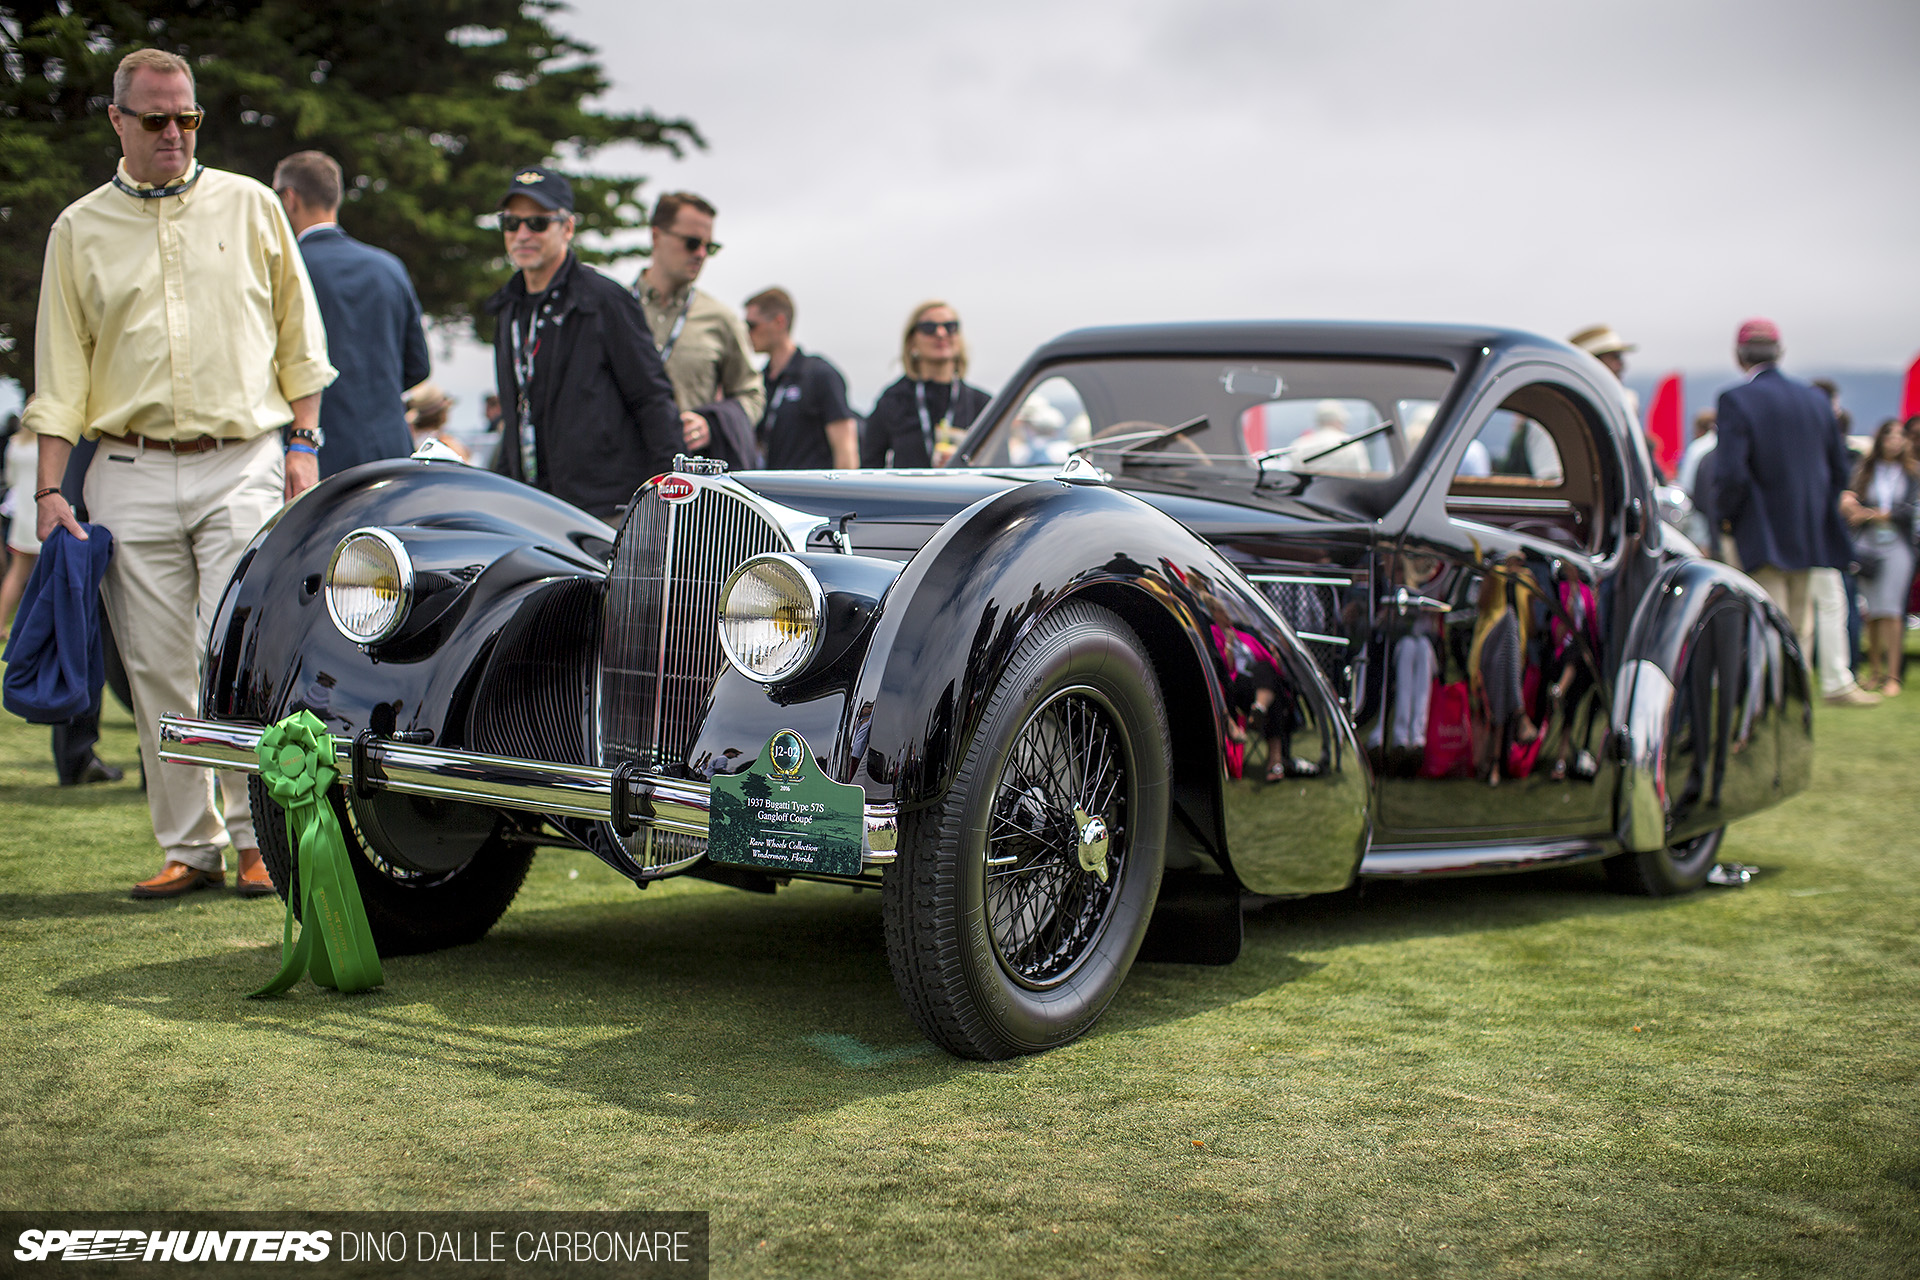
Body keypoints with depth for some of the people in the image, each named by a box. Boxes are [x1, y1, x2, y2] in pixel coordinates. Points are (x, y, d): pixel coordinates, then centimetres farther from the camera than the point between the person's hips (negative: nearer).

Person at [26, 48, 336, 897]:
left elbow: (298, 335, 12)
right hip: (131, 475, 2)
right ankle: (190, 847, 12)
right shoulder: (79, 230, 10)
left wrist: (303, 444, 4)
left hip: (244, 464, -2)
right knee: (158, 670, 3)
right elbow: (61, 371, 10)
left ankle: (257, 836, 1)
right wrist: (50, 488, 3)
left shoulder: (249, 207, 9)